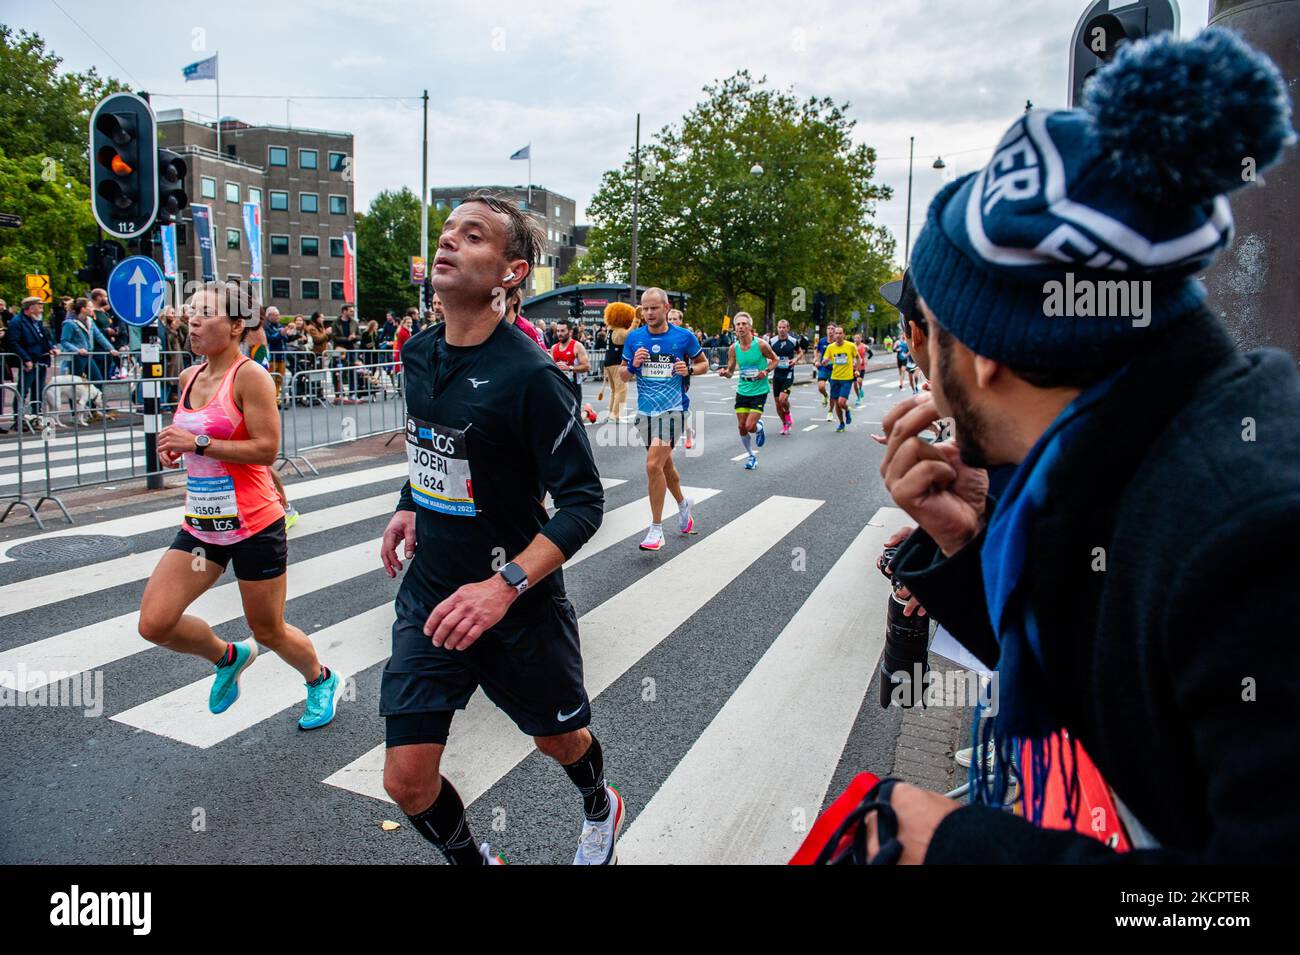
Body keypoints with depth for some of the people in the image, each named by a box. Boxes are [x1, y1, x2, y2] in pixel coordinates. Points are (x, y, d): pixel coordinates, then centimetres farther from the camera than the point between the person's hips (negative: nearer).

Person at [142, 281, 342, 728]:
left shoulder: (250, 376, -14)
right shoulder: (189, 377, 8)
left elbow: (267, 448, -20)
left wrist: (198, 443, -23)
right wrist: (175, 446, 3)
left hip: (253, 526, -7)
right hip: (200, 526, 7)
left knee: (269, 631, 7)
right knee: (154, 624, -3)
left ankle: (323, 681, 37)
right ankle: (228, 657, 27)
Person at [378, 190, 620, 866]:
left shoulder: (529, 375, -21)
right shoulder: (418, 353, -1)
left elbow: (583, 502, -21)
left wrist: (505, 585, -31)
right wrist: (410, 505, 12)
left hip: (518, 603, -4)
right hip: (430, 592, 5)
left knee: (559, 738, 20)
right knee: (407, 780, 2)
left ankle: (600, 810, 55)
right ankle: (470, 862, 34)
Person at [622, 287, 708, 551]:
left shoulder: (684, 337, -3)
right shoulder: (634, 337, 3)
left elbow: (703, 363, 11)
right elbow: (624, 375, 10)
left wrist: (689, 370, -11)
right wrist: (634, 364, -12)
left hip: (672, 409, -5)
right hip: (645, 411, 5)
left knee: (653, 465, -17)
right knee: (665, 464, 18)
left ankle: (656, 530, -5)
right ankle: (683, 504, 46)